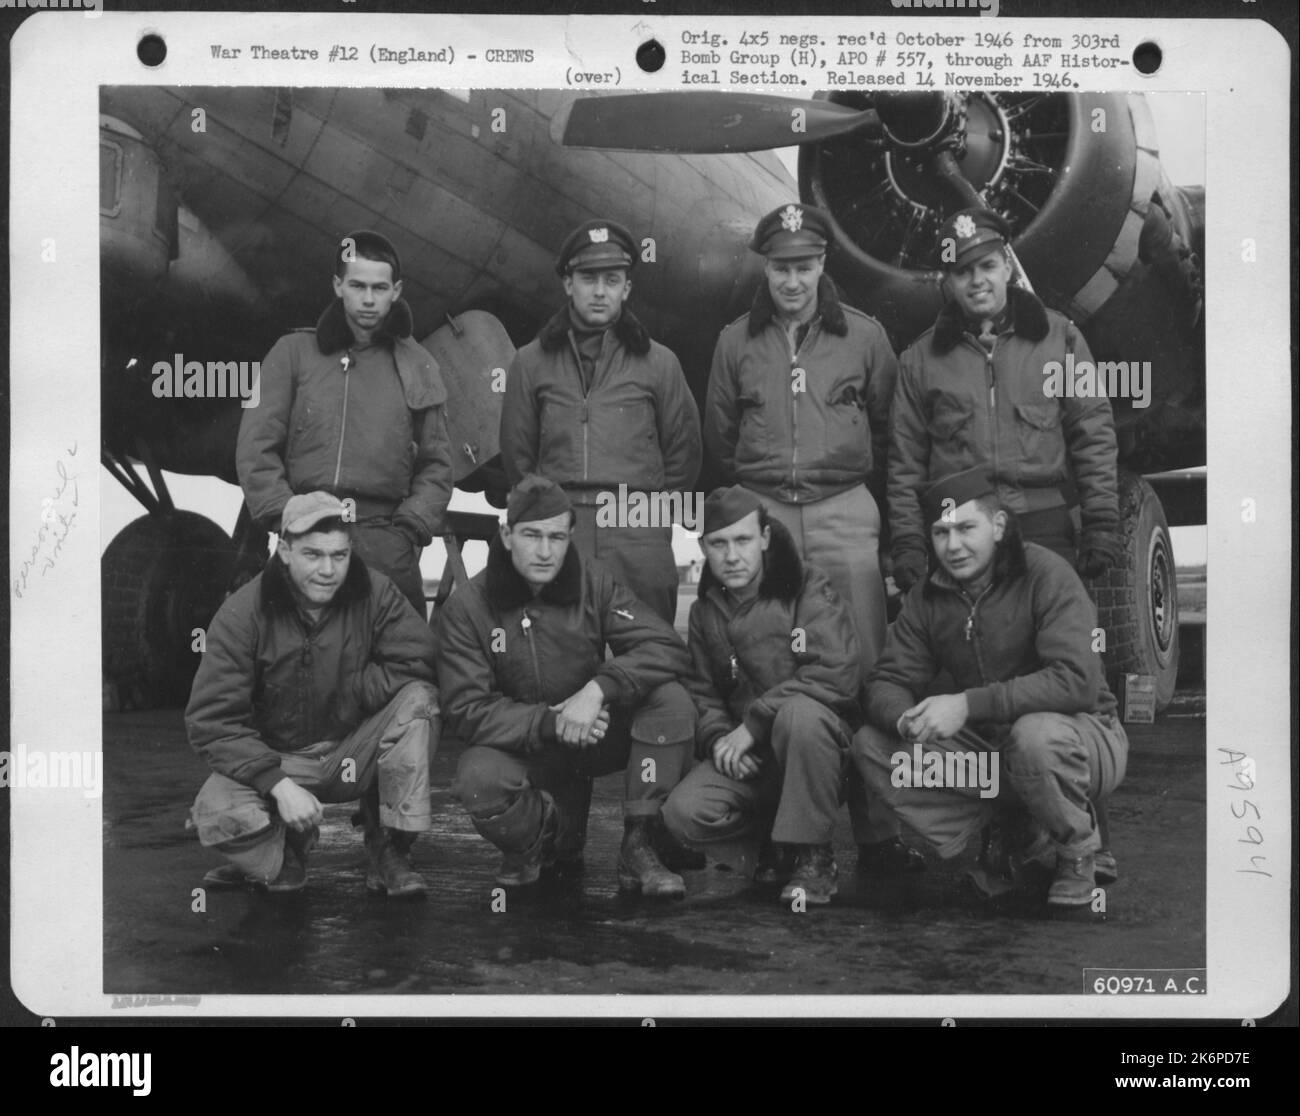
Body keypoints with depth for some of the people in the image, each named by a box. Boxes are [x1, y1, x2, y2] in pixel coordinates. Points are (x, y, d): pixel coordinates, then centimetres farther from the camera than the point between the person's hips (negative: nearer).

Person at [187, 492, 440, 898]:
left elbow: (419, 659, -19)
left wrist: (345, 693, -18)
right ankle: (281, 856, 6)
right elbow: (210, 720, -17)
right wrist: (279, 784, -28)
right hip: (273, 759, -2)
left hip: (355, 754, 2)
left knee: (417, 700, -25)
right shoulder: (242, 613, -14)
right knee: (215, 813, -32)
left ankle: (390, 853, -13)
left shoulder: (374, 593, -9)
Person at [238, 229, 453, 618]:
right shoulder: (293, 352, 10)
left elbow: (436, 465, 13)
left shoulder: (418, 367, 15)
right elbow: (256, 448, 6)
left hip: (387, 544, 1)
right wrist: (286, 519, -5)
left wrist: (409, 529, -1)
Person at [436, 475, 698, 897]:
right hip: (518, 747, -2)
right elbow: (467, 711, -15)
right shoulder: (466, 607, -11)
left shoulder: (594, 584, -6)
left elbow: (667, 648, -15)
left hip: (597, 734, 2)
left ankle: (640, 849, -13)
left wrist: (599, 689, -32)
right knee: (478, 780, -35)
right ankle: (541, 836, 2)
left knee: (672, 701, -24)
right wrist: (549, 723, -29)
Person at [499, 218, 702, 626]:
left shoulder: (658, 362, 9)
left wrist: (658, 513, 8)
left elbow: (683, 449, 13)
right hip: (556, 536, 1)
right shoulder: (531, 362, 10)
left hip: (640, 538, 0)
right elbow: (516, 452, 15)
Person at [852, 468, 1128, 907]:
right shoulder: (927, 598, 1)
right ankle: (1022, 841, 1)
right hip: (986, 747, 6)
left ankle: (1079, 850, -5)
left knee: (1035, 734, -40)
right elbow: (886, 684, 0)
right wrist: (907, 719, -26)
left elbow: (1077, 681, -29)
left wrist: (968, 704, -34)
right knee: (870, 746, -10)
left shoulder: (1045, 574, -17)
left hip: (1083, 732, -6)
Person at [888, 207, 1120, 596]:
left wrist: (1101, 524, 0)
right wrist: (907, 545, 3)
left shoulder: (1058, 336, 9)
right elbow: (906, 460, 10)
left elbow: (1093, 434, 7)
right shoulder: (921, 358, 10)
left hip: (1046, 529, 0)